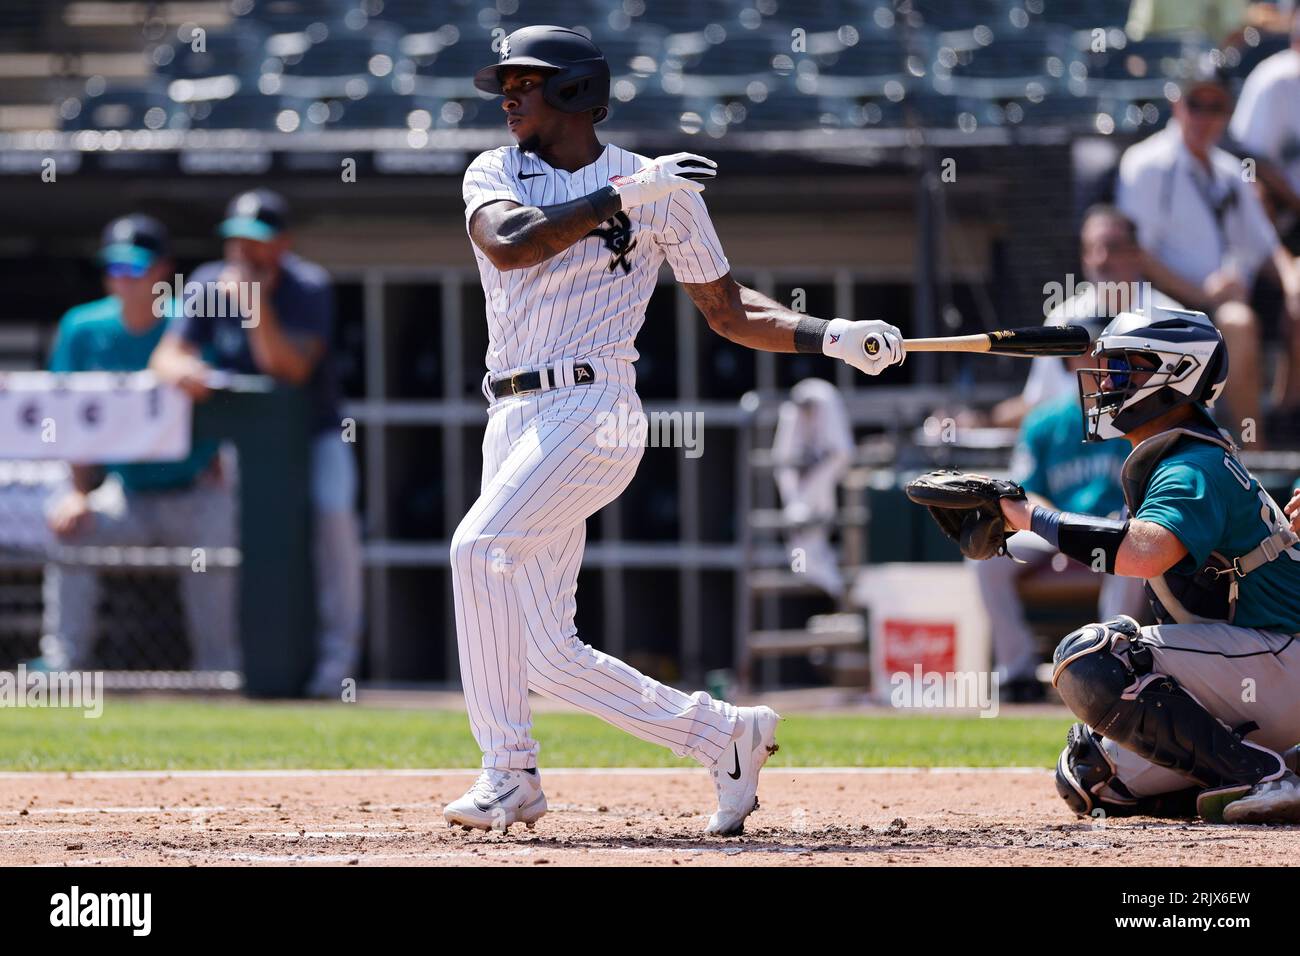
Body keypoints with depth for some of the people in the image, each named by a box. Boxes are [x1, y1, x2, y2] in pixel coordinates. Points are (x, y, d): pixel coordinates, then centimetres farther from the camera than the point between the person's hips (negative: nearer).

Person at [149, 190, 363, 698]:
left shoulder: (310, 288, -16)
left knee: (332, 510, -24)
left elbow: (289, 370, -27)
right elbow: (165, 355, -15)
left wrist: (256, 303, -37)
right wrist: (182, 370, -39)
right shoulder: (209, 285, -8)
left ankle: (338, 651, -17)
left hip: (312, 432, -3)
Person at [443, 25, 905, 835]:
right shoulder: (495, 174, 12)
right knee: (547, 655, -2)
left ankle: (509, 774, -25)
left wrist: (834, 337, -3)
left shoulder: (663, 187, 5)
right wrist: (622, 196, -16)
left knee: (483, 546, -28)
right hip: (515, 418, 5)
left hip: (594, 411, -5)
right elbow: (508, 244, -11)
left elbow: (728, 311, 11)